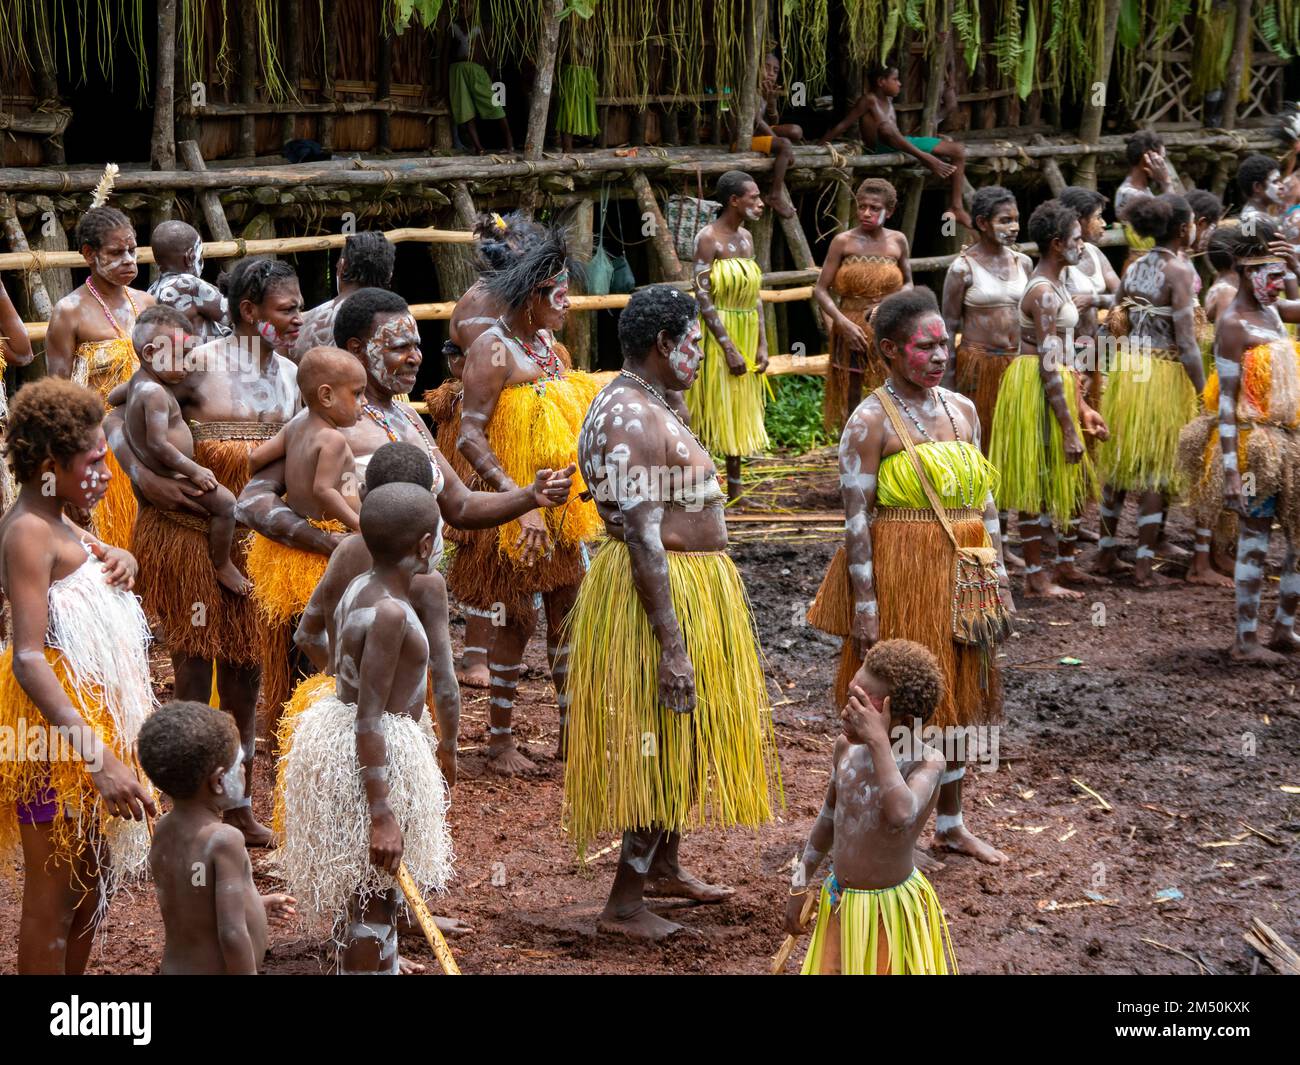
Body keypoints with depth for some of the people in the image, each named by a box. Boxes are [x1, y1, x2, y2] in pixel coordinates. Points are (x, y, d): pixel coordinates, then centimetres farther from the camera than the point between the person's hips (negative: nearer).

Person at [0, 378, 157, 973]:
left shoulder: (56, 523, 9)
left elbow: (102, 555, 31)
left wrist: (120, 561, 4)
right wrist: (97, 756, -37)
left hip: (94, 709, 10)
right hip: (59, 720, -10)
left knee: (96, 875, 18)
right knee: (54, 892, -2)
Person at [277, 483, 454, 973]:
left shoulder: (358, 589, 3)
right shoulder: (390, 614, -24)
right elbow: (369, 721, -25)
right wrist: (382, 815, -23)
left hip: (338, 736, 9)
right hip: (375, 759, -9)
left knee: (358, 891, 22)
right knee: (375, 897, 3)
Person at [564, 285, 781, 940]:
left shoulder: (646, 407, 12)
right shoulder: (633, 420, -22)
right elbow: (642, 538, -27)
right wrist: (672, 643, -29)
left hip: (688, 590, 11)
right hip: (660, 595, -11)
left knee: (680, 742, 20)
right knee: (664, 744, -4)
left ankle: (664, 869, 36)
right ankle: (623, 905, 3)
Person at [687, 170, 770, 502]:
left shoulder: (746, 238, 10)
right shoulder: (708, 238, -13)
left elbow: (755, 295, 12)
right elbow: (703, 297, -17)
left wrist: (762, 344, 4)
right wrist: (729, 347, -20)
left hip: (747, 336, 8)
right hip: (717, 336, -8)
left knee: (741, 412, 11)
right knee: (713, 413, -5)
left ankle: (735, 492, 19)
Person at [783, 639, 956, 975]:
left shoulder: (927, 762, -23)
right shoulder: (847, 746, -5)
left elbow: (901, 816, -44)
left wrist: (879, 741, -38)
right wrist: (800, 886, 18)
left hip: (892, 910, -6)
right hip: (840, 903, 6)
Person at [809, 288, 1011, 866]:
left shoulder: (962, 409, 8)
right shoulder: (870, 421, -11)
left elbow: (984, 497, 14)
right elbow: (856, 516, -13)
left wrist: (998, 573, 10)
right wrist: (864, 604, -17)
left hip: (960, 573, 7)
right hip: (900, 576, -6)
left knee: (957, 694, 13)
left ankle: (951, 823, 27)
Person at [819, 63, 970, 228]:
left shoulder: (888, 101, 18)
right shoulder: (869, 100, -7)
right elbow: (843, 125, -10)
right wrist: (820, 145, -13)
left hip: (903, 145, 8)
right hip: (881, 148, -8)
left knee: (958, 150, 0)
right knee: (885, 127, -44)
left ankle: (956, 207, -5)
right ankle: (926, 159, -51)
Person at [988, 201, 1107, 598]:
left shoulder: (1053, 286, 14)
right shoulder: (1044, 293, -18)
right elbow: (1049, 364, -22)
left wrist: (1082, 409, 18)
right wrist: (1069, 427, -22)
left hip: (1059, 389, 10)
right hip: (1037, 391, -10)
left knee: (1075, 480, 16)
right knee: (1037, 483, -2)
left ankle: (1065, 565, 27)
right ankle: (1036, 576, 5)